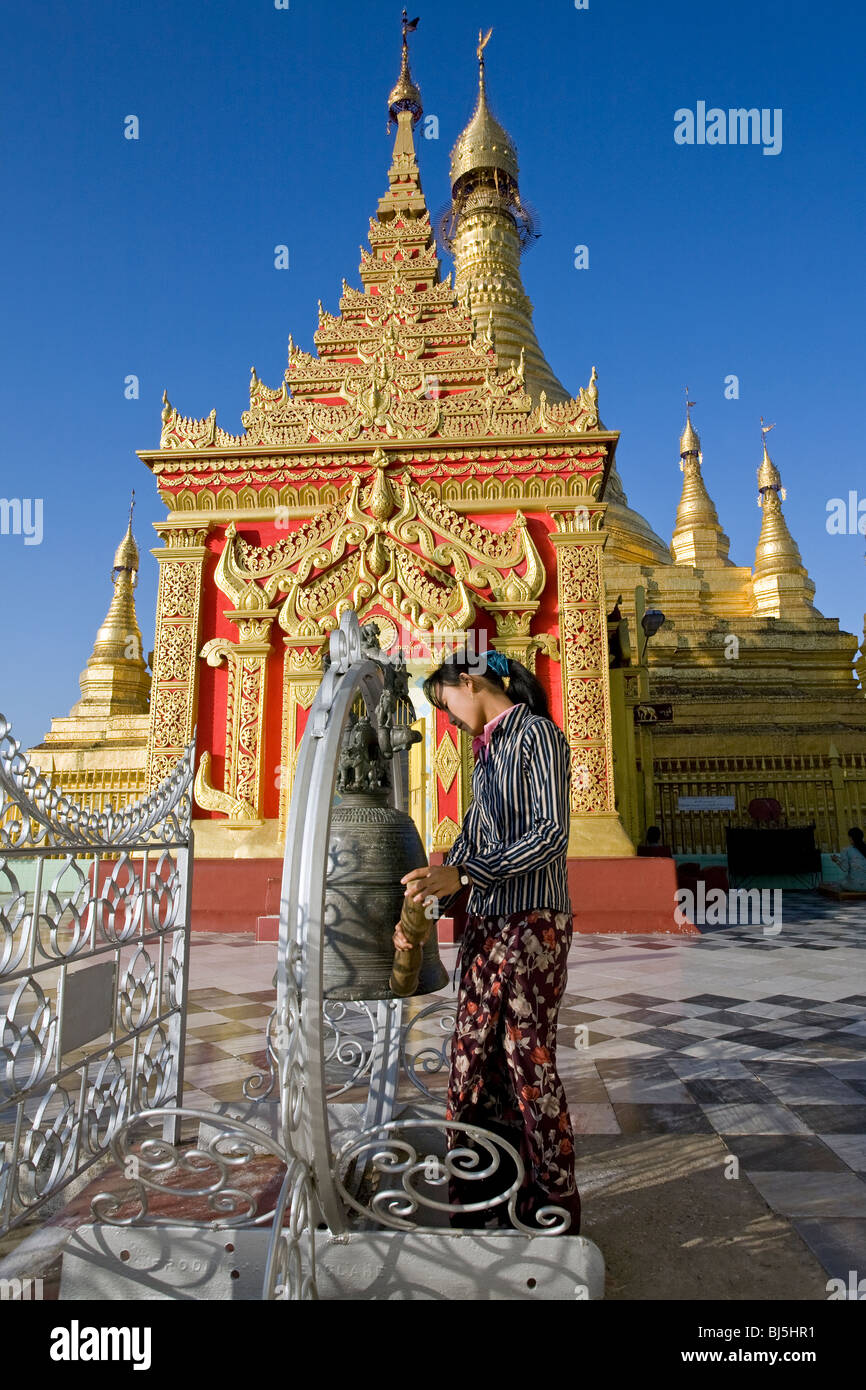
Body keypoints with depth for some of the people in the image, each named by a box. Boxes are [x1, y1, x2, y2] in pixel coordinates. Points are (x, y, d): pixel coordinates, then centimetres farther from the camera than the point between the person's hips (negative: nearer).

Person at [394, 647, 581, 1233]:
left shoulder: (538, 734, -8)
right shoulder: (488, 750, 16)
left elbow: (552, 833, -17)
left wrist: (461, 874, -20)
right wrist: (421, 906, 10)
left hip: (533, 921, -7)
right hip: (484, 922, 8)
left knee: (528, 1060, 1)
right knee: (473, 1057, 9)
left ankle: (553, 1211, 20)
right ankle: (479, 1201, 24)